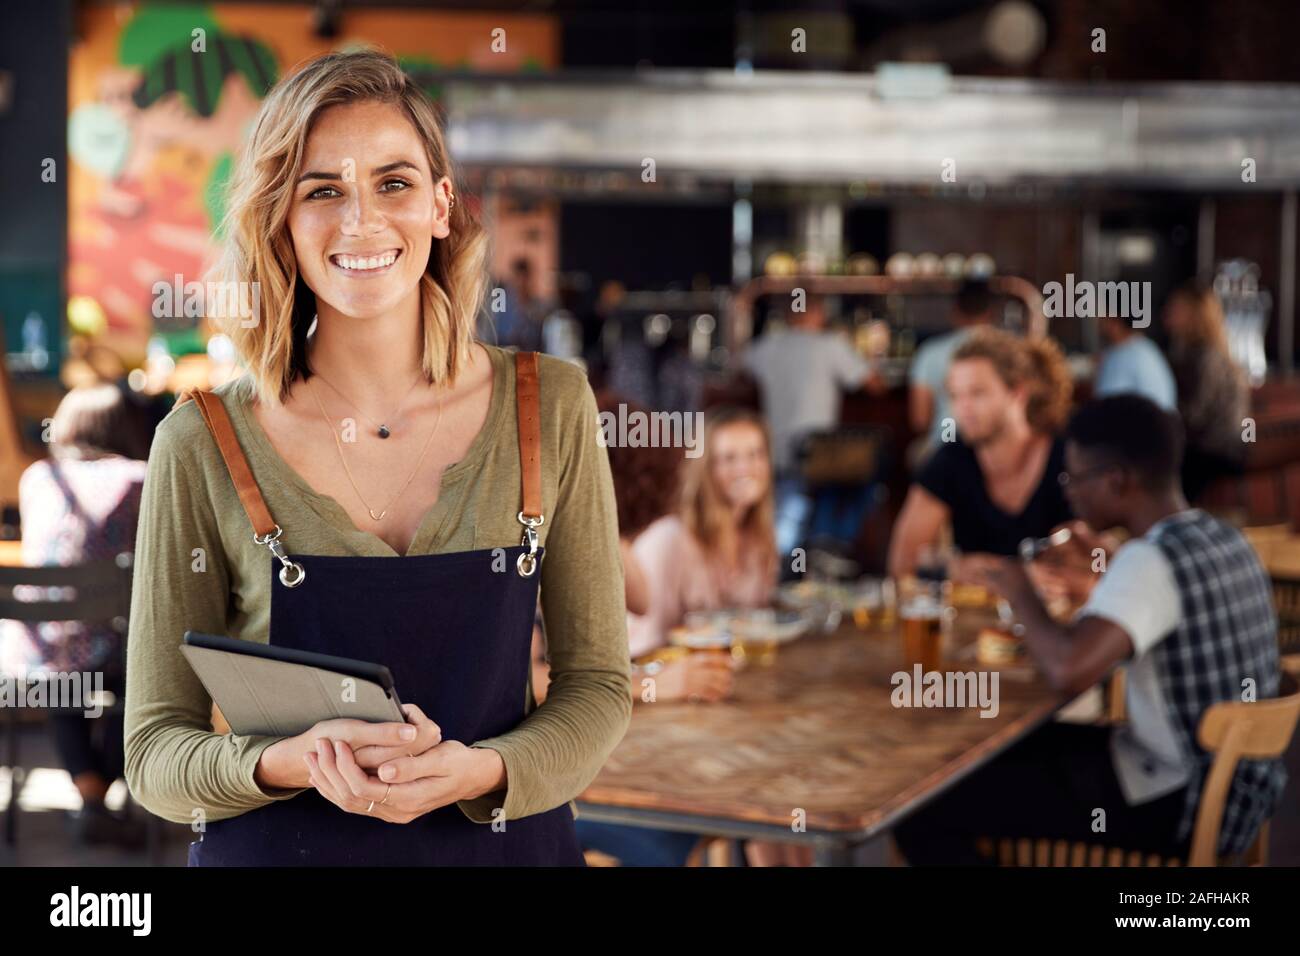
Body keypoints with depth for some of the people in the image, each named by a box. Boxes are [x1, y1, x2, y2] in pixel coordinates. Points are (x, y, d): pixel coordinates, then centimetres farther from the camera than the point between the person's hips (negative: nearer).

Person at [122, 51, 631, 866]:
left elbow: (599, 684, -2)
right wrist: (290, 762, -25)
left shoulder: (551, 408, -7)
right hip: (278, 846, -1)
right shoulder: (204, 446, -11)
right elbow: (154, 750, -6)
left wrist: (481, 771, -20)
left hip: (504, 838, 1)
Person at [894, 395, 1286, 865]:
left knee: (923, 811, -9)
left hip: (1181, 804, -10)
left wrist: (1022, 597, -19)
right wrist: (1109, 572, 15)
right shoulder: (1222, 539, 5)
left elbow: (1069, 671, -39)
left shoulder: (1150, 561, -23)